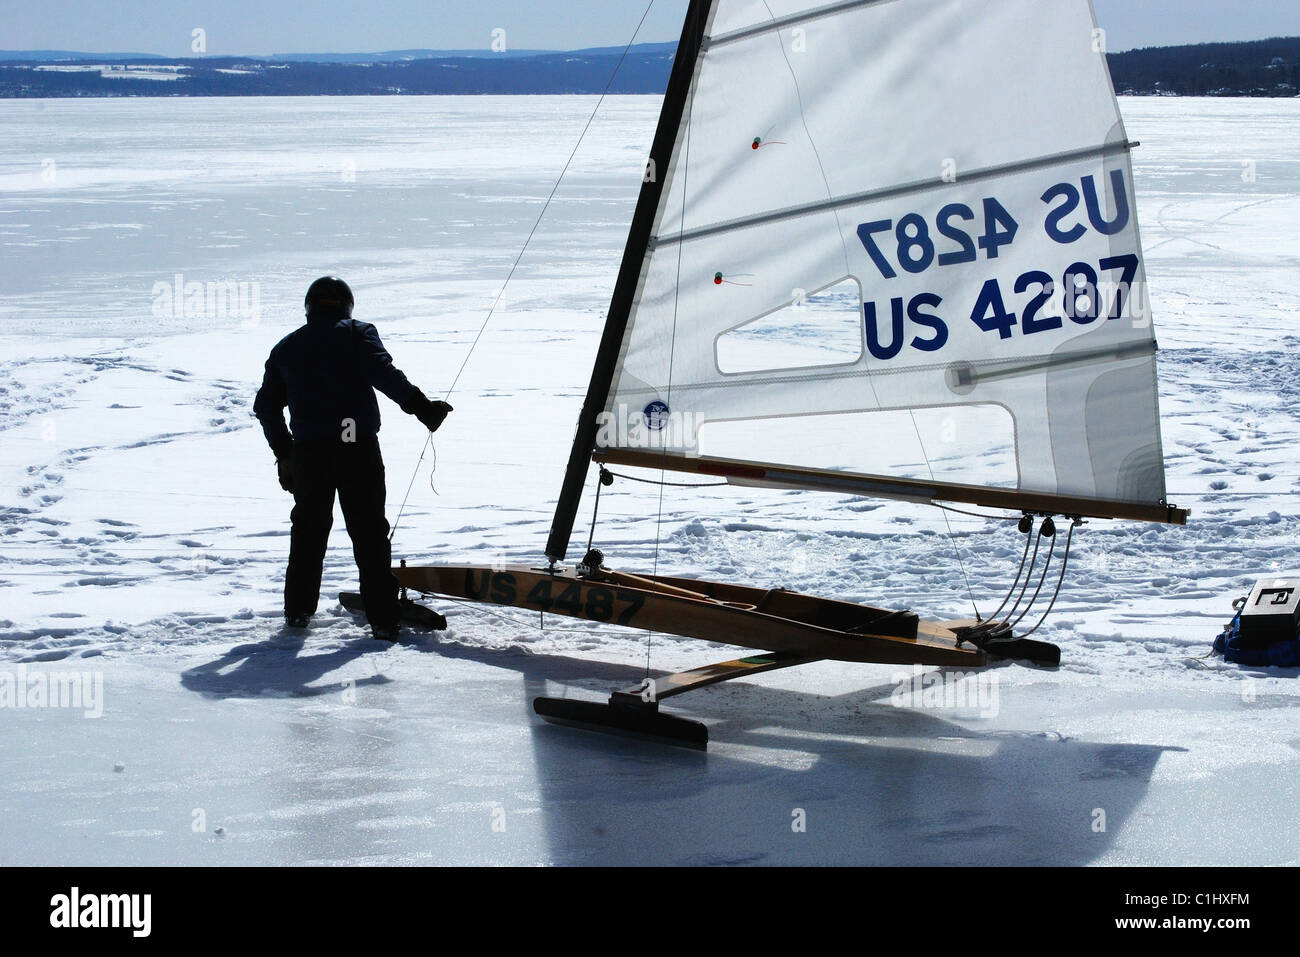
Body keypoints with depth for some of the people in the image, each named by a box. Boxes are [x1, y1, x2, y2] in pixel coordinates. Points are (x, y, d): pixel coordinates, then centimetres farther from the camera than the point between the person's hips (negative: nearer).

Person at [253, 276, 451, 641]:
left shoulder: (286, 348, 16)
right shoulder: (357, 334, 3)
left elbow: (266, 406, 18)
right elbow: (384, 373, -16)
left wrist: (283, 453, 25)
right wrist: (420, 406, -21)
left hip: (308, 451, 3)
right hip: (358, 449, -3)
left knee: (308, 530, 20)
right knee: (370, 533, 1)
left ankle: (298, 609, 24)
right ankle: (384, 618, -4)